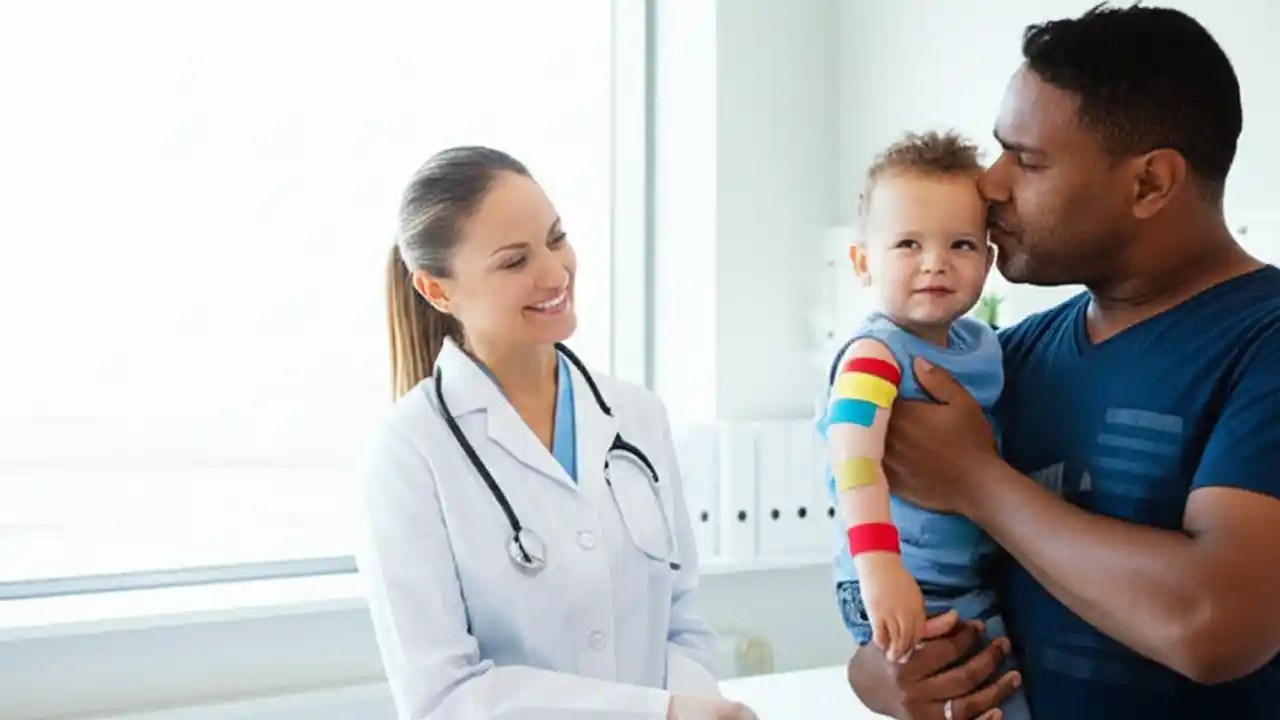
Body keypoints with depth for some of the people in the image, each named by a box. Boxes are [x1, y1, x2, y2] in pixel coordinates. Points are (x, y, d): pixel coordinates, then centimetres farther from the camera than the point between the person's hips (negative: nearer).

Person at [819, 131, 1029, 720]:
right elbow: (855, 457, -33)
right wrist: (878, 564, -44)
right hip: (909, 595, -7)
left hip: (983, 585, 8)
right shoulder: (875, 355, -18)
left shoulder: (984, 343, 4)